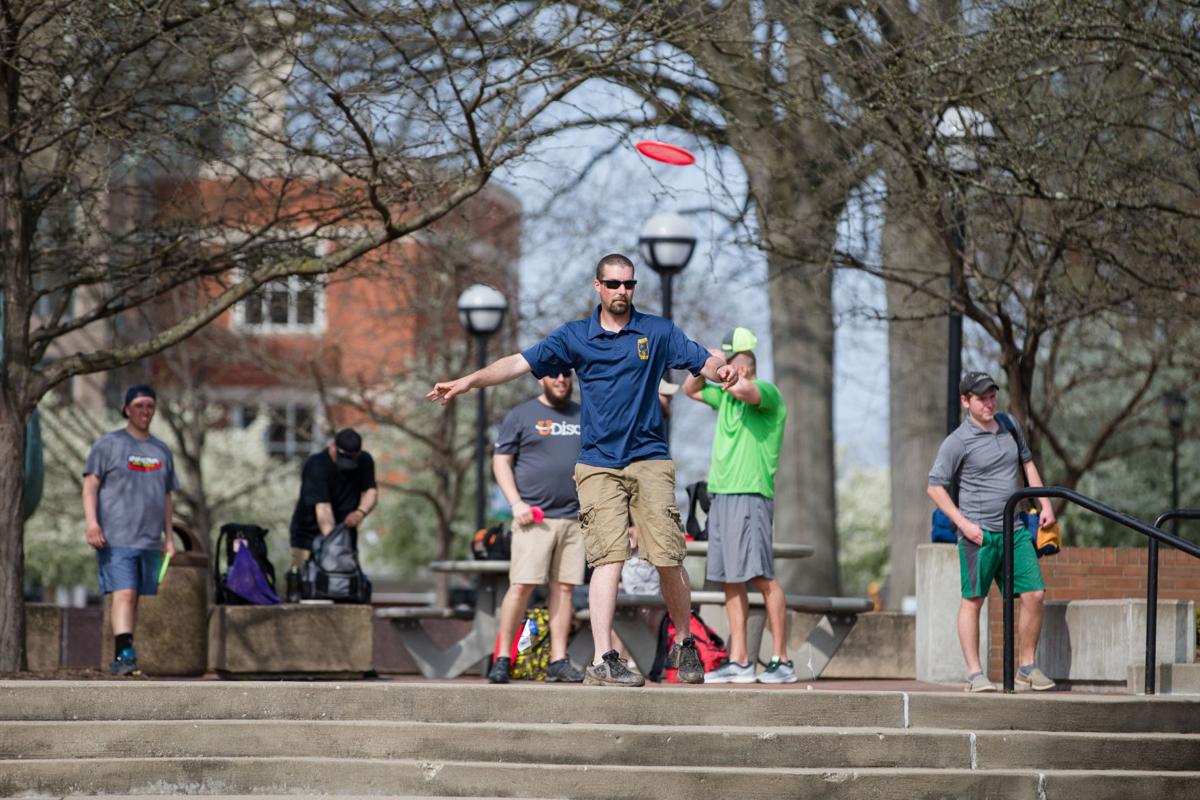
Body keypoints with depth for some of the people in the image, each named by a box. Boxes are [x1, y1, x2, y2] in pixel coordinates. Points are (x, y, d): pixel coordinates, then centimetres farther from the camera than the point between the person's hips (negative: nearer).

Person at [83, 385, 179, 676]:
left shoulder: (161, 450, 19)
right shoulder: (108, 444, 3)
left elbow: (166, 497, 23)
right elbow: (90, 485, -3)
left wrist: (168, 537, 17)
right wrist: (91, 521, -16)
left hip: (150, 541, 5)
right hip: (116, 539, -5)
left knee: (136, 597, 4)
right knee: (124, 594, -17)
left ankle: (120, 659, 9)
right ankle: (125, 653, -25)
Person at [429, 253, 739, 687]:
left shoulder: (658, 332, 8)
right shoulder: (574, 336, 8)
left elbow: (704, 362, 2)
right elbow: (521, 362, 2)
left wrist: (721, 371, -22)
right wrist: (468, 381, -8)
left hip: (649, 459, 0)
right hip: (598, 465, 0)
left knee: (668, 560, -5)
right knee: (609, 557, -12)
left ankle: (683, 644, 17)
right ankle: (603, 659, -16)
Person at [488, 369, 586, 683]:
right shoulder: (520, 416, 5)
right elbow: (501, 461, 3)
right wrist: (516, 502, -10)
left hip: (575, 517, 4)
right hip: (534, 517, -4)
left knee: (564, 587, 2)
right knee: (521, 586, -10)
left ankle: (558, 660, 5)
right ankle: (502, 658, -6)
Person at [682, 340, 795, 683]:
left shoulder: (767, 392, -5)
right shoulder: (724, 396, 19)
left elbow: (742, 389, -27)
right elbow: (690, 389, 33)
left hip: (750, 496, -9)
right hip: (720, 495, 9)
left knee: (762, 577, -12)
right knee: (730, 580, 6)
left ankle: (782, 661, -11)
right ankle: (739, 661, 7)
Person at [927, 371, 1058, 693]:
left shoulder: (1010, 426, 12)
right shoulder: (958, 442, -7)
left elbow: (1027, 462, 27)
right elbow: (935, 487, -5)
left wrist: (1045, 503, 18)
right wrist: (964, 524, -14)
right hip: (979, 532, -6)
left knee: (1034, 595, 1)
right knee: (973, 600, -4)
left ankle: (1027, 666, 12)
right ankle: (974, 673, -1)